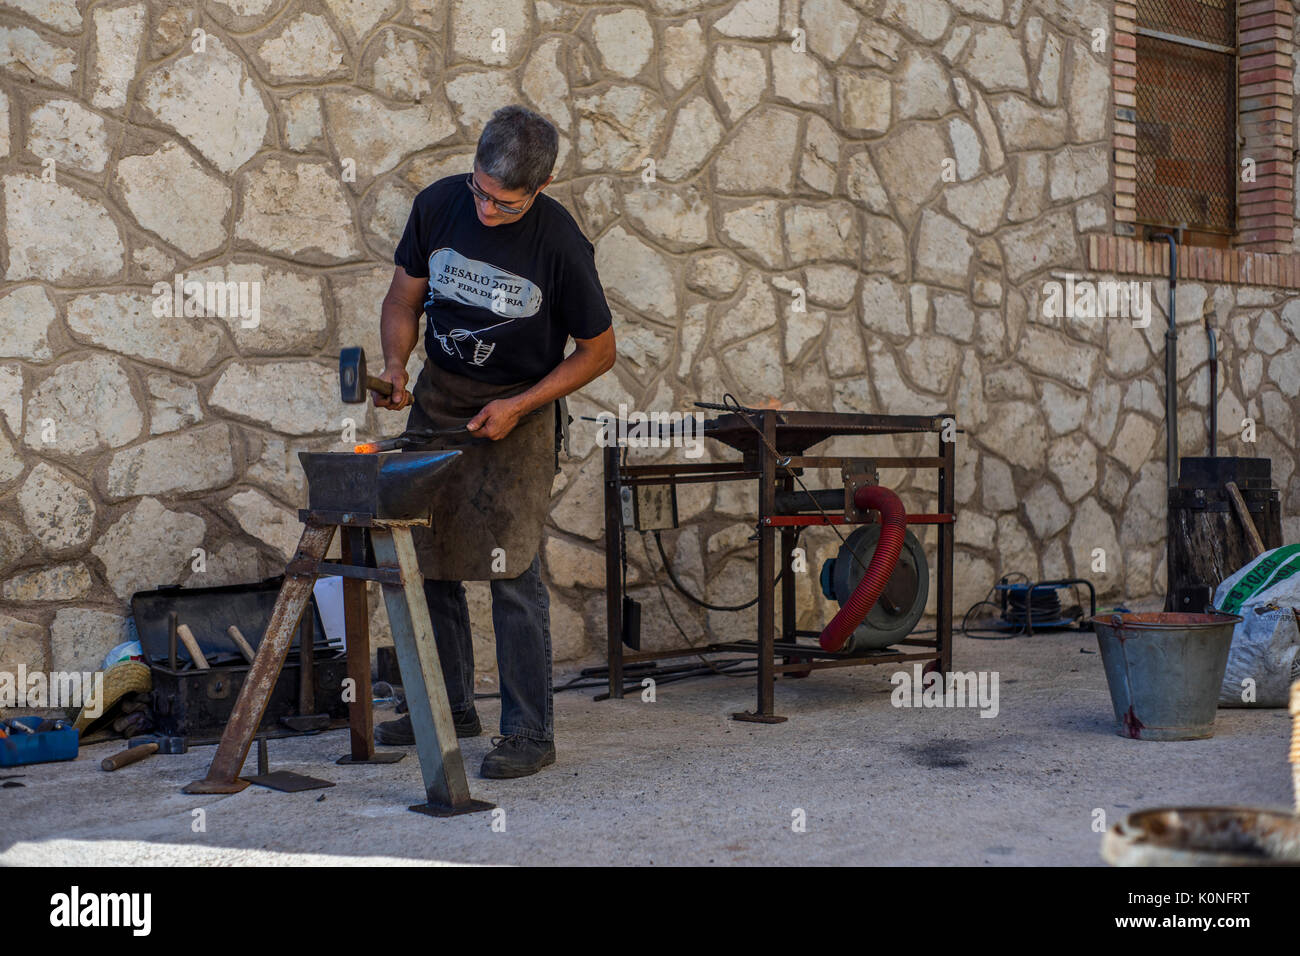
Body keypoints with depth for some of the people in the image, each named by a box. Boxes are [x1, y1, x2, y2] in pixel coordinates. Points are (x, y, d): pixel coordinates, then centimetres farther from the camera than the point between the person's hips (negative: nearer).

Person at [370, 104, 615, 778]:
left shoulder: (560, 244, -18)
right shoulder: (438, 205, -8)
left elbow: (598, 350, -7)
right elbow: (403, 298, 6)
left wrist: (519, 406, -15)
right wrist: (395, 366, -13)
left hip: (517, 409, -4)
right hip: (437, 396, 5)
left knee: (510, 569, -11)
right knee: (427, 559, 7)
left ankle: (529, 731, -2)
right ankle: (451, 706, 23)